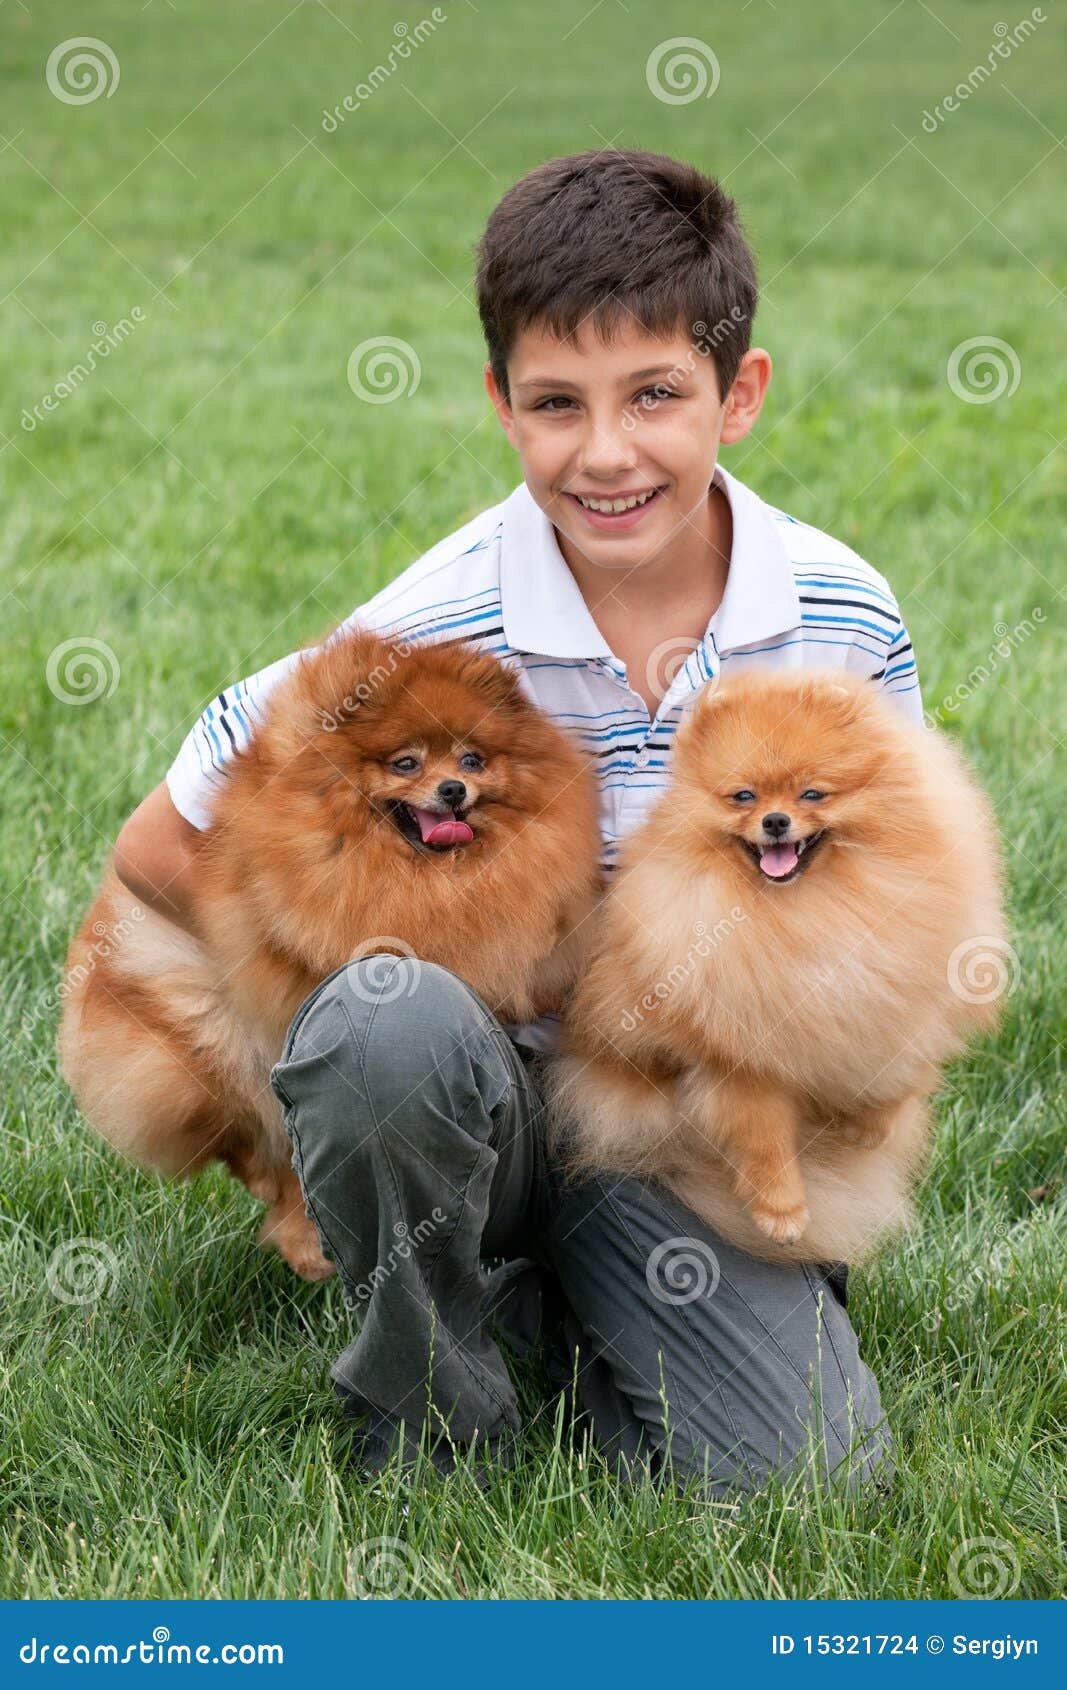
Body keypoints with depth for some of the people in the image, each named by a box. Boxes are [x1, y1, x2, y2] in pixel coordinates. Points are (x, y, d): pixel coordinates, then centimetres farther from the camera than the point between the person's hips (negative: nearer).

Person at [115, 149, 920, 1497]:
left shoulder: (843, 618, -7)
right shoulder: (430, 636, -17)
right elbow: (162, 851, -8)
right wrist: (381, 1011, -13)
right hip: (494, 1095, -2)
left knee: (815, 1479, -17)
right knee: (391, 1019, -38)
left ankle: (554, 1298, 15)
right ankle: (425, 1407, -10)